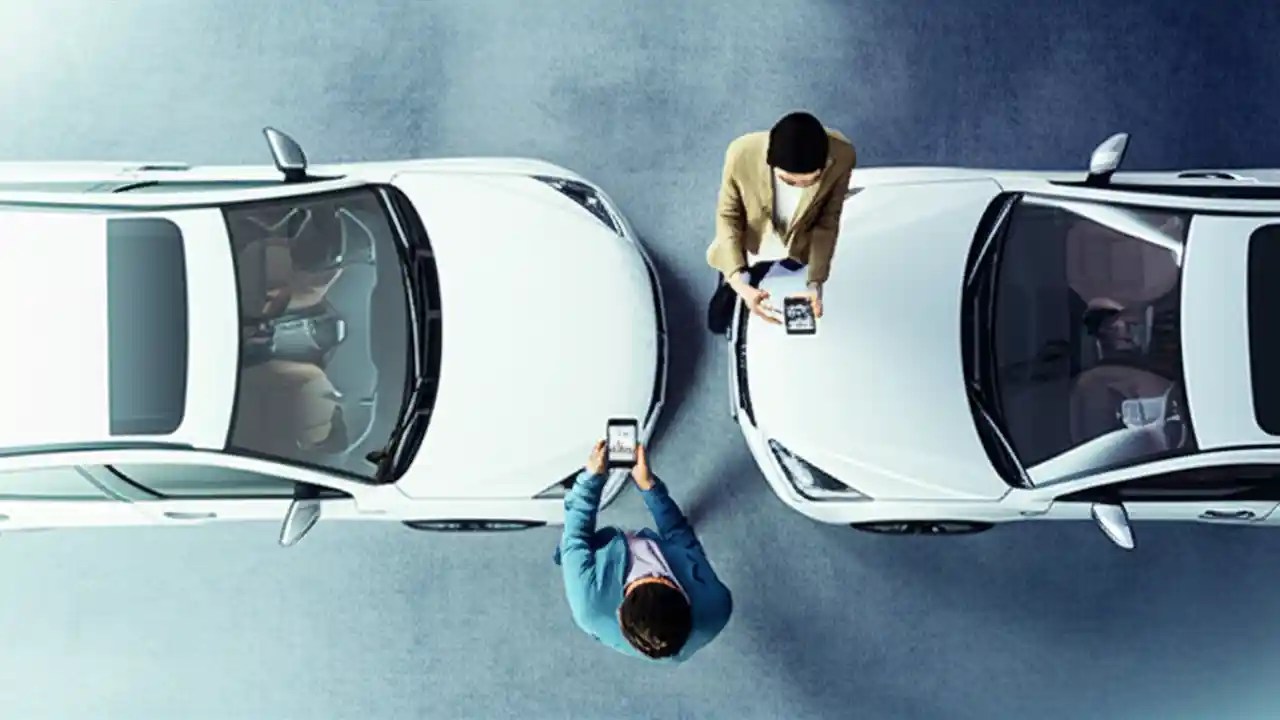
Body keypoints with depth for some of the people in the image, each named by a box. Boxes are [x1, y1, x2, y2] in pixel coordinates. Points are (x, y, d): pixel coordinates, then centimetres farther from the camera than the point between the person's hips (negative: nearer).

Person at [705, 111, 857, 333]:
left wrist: (815, 283, -27)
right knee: (718, 323, 17)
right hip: (749, 247, -1)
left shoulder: (841, 156, -35)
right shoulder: (742, 154, -38)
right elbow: (727, 217, -21)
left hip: (798, 248, 1)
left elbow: (827, 221, -18)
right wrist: (738, 282, -32)